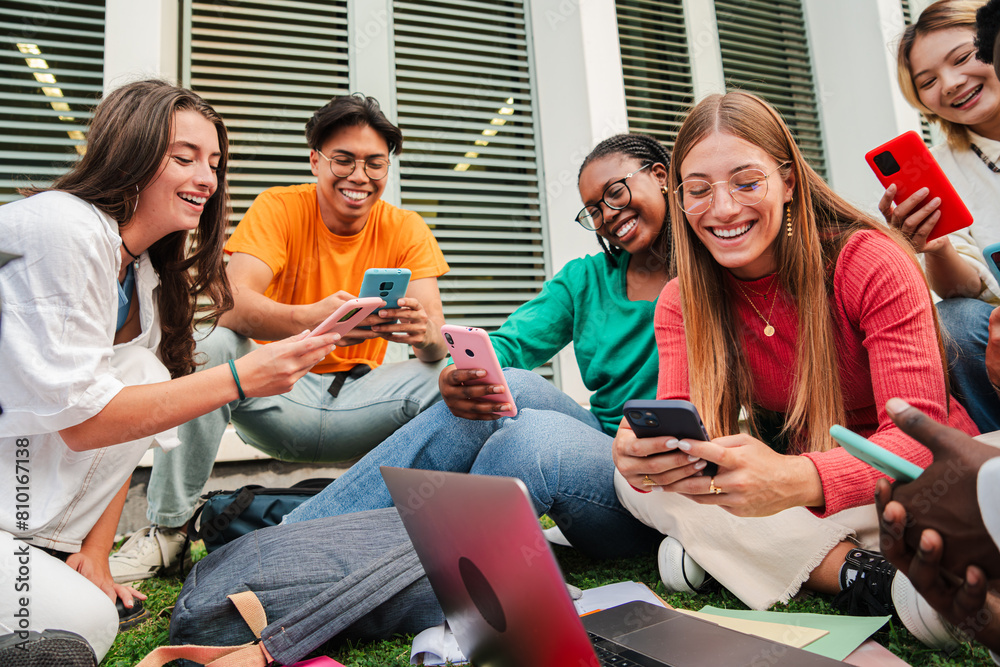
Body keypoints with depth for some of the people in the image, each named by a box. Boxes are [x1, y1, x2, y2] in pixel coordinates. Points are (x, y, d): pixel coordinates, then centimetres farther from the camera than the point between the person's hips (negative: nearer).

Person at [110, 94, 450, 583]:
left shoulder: (405, 230, -3)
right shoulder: (279, 208, -7)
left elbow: (438, 337, -13)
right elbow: (231, 305, -24)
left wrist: (425, 330, -39)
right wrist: (311, 319, -45)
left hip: (360, 404, 1)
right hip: (279, 394, 0)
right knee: (209, 347, -29)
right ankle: (167, 530, -11)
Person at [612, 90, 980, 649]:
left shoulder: (872, 263, -16)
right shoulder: (682, 302, -5)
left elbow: (919, 436, -25)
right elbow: (675, 433, -16)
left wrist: (798, 480, -46)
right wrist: (640, 453, -42)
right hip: (789, 502, 4)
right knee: (638, 479, -20)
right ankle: (870, 576, -22)